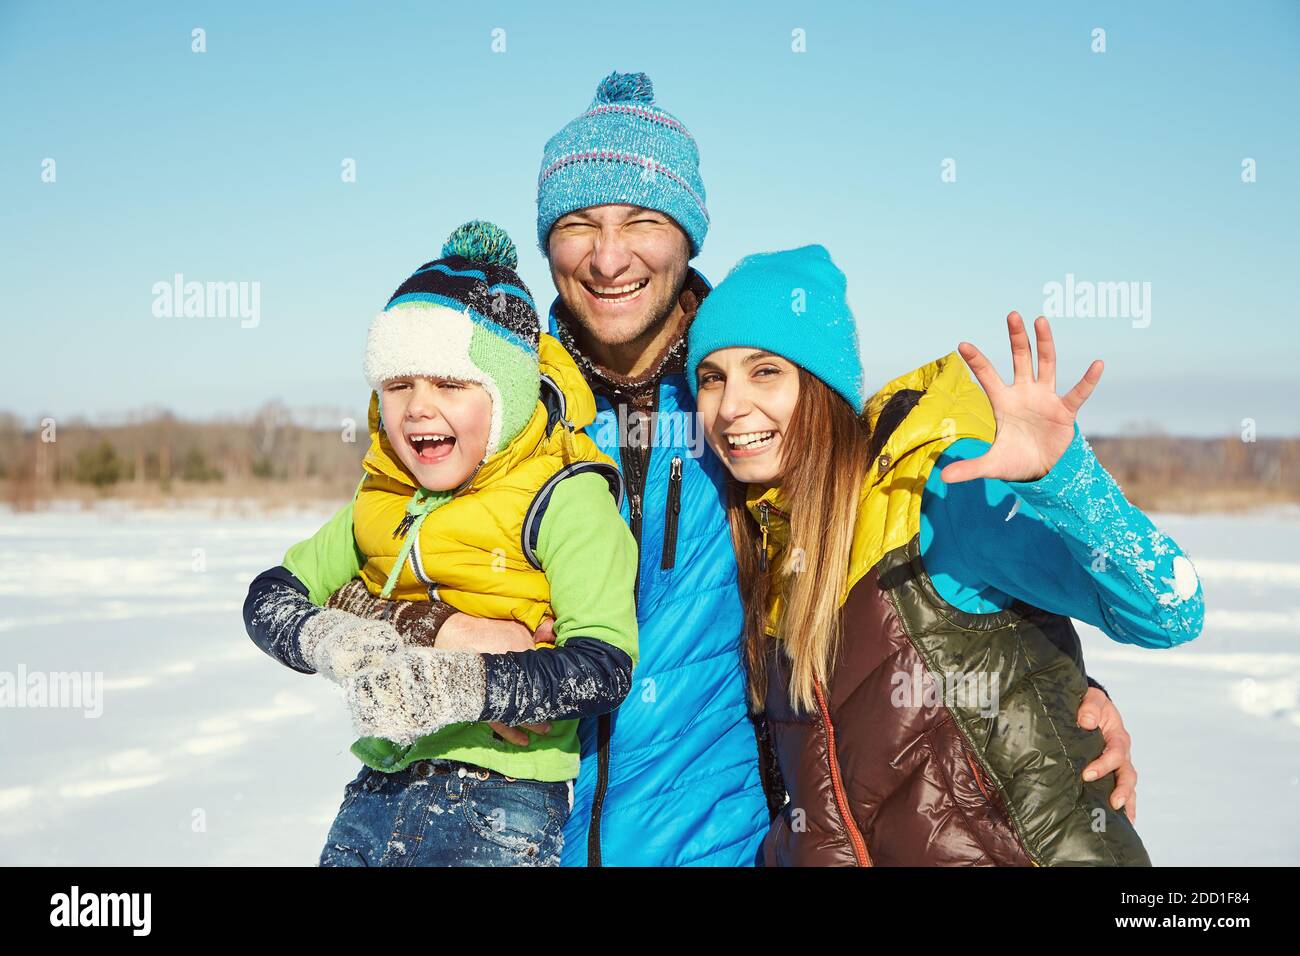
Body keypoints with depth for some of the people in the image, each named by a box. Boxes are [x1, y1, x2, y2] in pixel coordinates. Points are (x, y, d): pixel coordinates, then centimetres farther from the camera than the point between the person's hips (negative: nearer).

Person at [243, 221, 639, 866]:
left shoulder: (567, 500, -9)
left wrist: (461, 687, -32)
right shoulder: (384, 499, 12)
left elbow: (605, 668, -18)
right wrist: (325, 639, -8)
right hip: (379, 789, 6)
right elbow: (273, 594, 15)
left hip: (502, 807, -6)